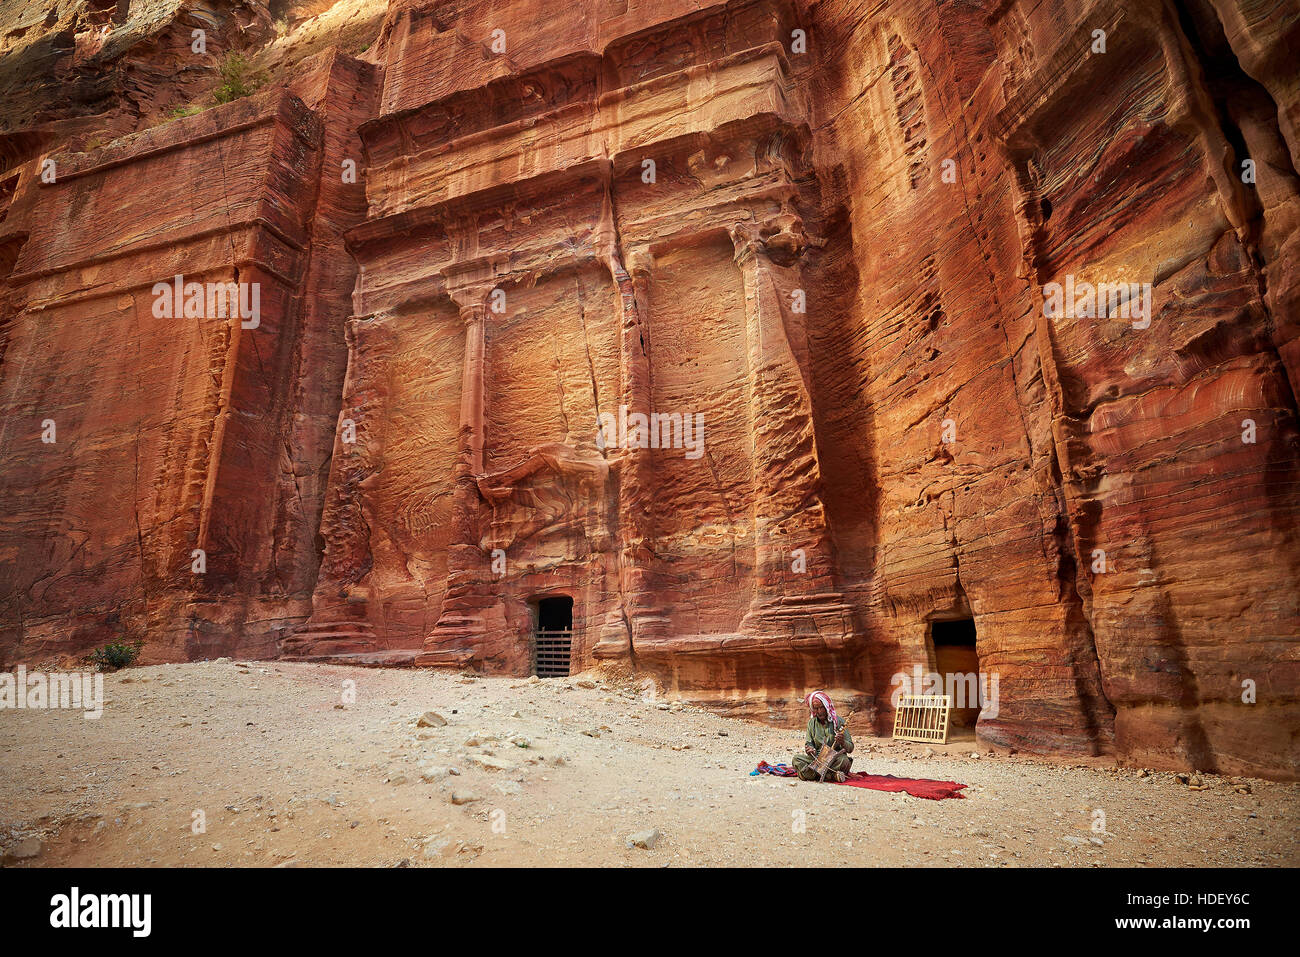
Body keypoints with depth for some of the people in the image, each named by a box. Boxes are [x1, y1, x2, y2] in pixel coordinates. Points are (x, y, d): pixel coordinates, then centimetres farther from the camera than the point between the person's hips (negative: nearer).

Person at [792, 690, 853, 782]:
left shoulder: (838, 721, -2)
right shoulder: (812, 723, 9)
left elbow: (850, 748, -3)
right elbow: (809, 743, 7)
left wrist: (842, 742, -26)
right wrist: (810, 749, -18)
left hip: (835, 758, -3)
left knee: (844, 761, -36)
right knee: (797, 758, -23)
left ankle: (809, 773, -28)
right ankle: (832, 775, -30)